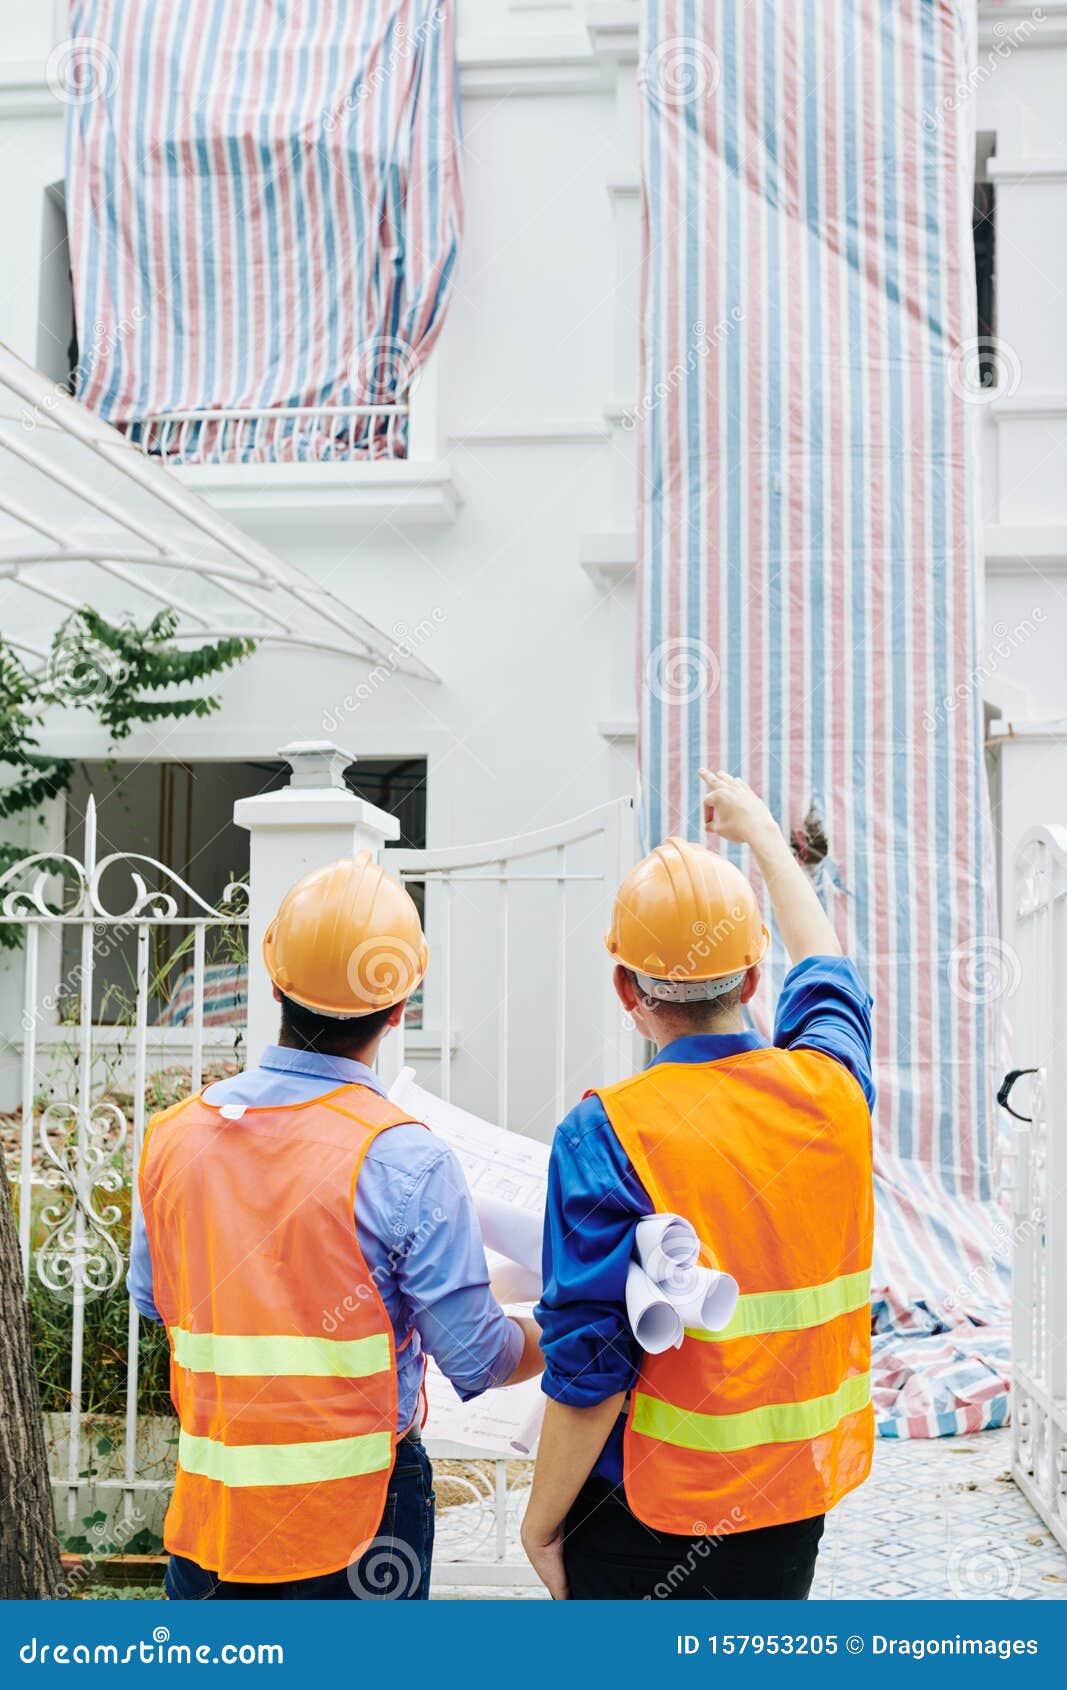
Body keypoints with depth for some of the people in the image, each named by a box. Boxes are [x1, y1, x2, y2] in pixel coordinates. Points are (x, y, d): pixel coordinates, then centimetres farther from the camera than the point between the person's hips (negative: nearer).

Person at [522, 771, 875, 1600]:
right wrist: (763, 833, 34)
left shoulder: (609, 1134, -18)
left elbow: (589, 1372, -19)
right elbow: (826, 971, 21)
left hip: (651, 1516, -5)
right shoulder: (831, 1090, -4)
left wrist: (541, 1524, -5)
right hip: (798, 1500, 5)